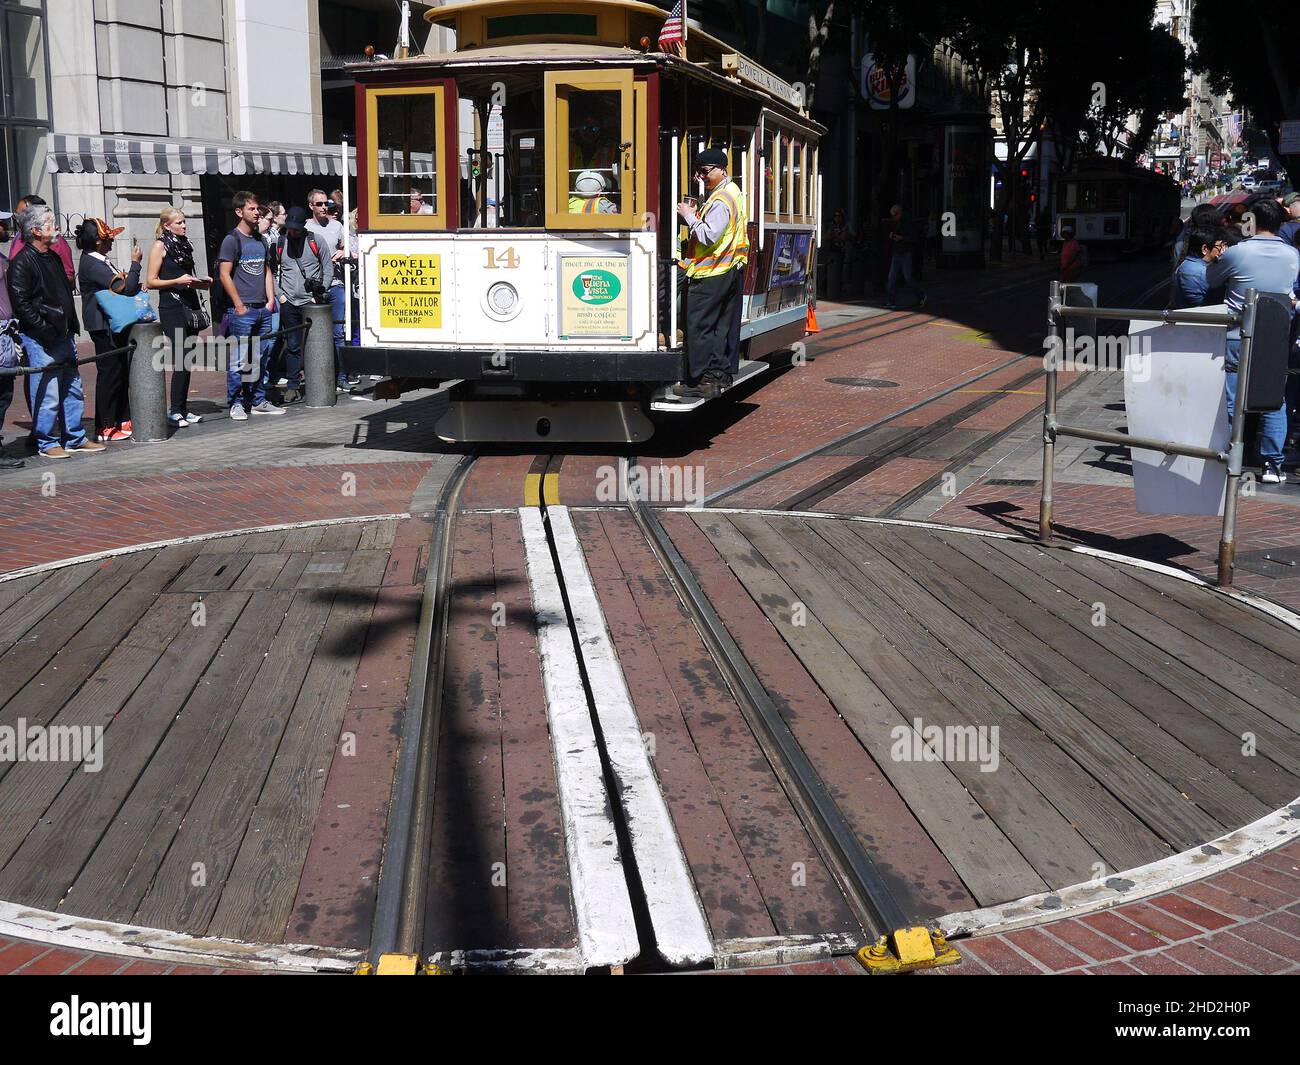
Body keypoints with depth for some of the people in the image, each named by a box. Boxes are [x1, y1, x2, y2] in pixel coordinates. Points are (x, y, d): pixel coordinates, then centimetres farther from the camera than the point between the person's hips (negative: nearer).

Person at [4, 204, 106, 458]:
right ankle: (47, 443, 6)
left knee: (73, 388, 13)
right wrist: (47, 333, -19)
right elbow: (21, 304, -16)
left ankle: (75, 438, 22)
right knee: (47, 393, -4)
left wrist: (72, 327, 16)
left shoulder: (53, 257, 16)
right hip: (40, 340, -9)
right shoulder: (22, 262, -11)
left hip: (64, 336, 9)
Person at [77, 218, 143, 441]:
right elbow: (125, 287, -24)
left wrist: (135, 287, 10)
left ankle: (123, 420, 22)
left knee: (121, 373, 14)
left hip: (114, 325, 10)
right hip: (104, 328, -10)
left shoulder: (100, 261, 13)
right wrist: (135, 263, -13)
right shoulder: (92, 264, -19)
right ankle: (105, 428, 0)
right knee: (109, 374, -6)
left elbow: (119, 287, 25)